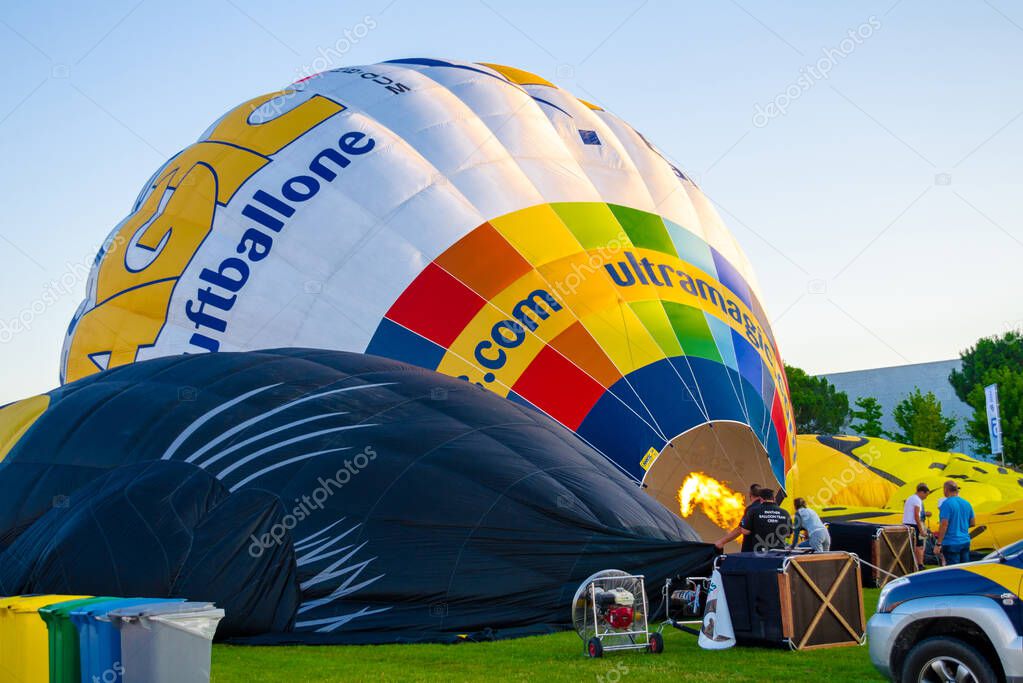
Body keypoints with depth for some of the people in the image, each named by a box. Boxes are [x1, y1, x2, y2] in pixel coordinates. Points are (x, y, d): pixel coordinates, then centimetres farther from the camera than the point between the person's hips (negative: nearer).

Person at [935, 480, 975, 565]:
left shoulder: (946, 504, -14)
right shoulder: (966, 503, 8)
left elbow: (944, 524, -19)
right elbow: (973, 522, 14)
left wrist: (938, 544, -16)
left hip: (951, 543, -7)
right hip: (965, 542, 7)